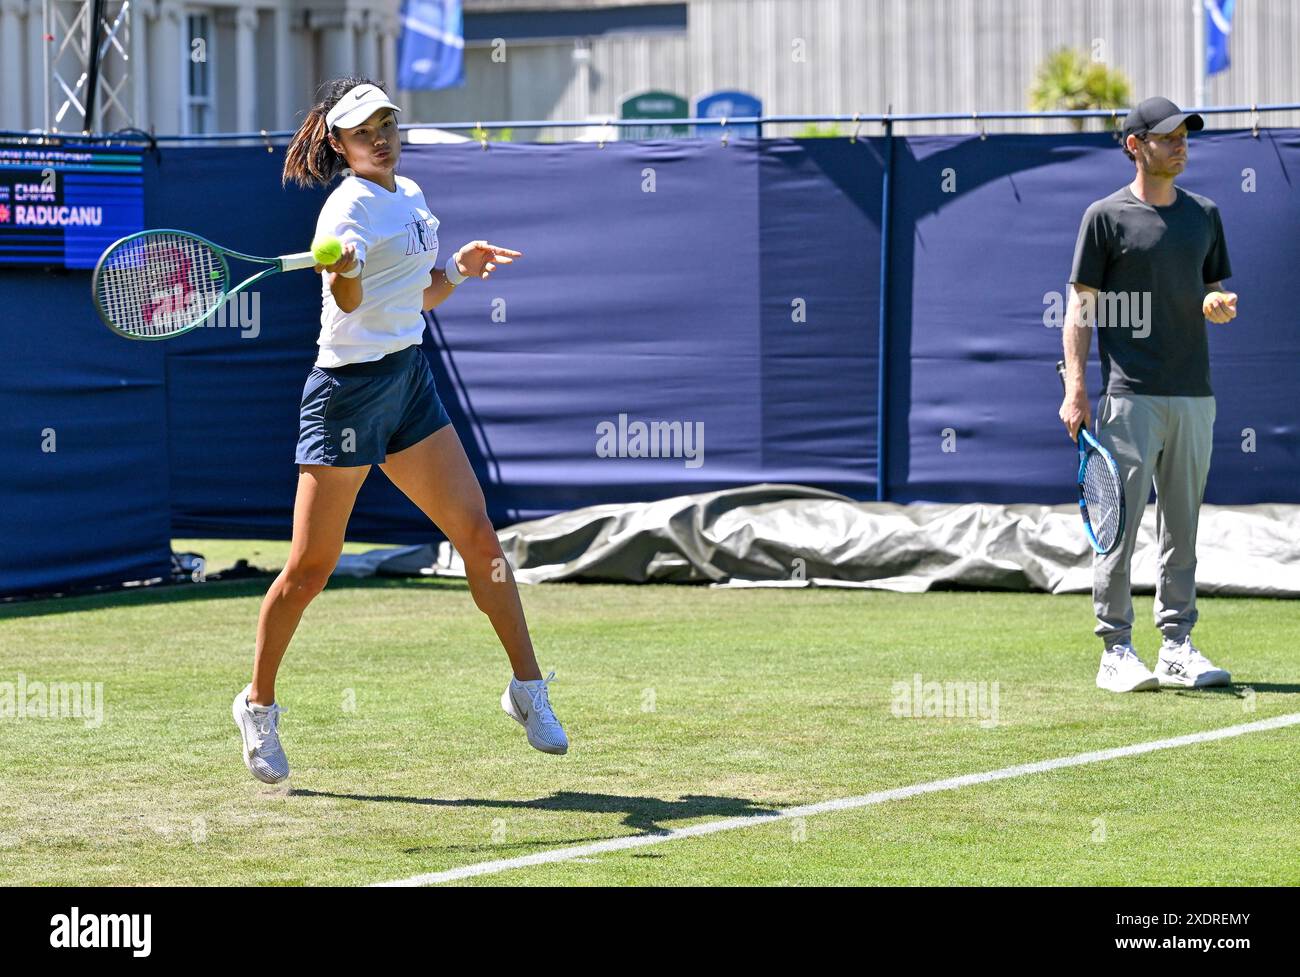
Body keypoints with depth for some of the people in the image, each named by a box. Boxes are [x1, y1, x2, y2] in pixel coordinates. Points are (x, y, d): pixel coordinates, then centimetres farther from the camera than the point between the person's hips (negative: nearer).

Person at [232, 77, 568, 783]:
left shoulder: (411, 196, 13)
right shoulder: (350, 205, -13)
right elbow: (350, 300, -29)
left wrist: (457, 269, 7)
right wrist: (342, 269, -50)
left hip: (410, 381, 8)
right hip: (348, 388, -7)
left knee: (477, 533, 2)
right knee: (312, 566, -2)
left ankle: (527, 689, 10)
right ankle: (258, 704, 14)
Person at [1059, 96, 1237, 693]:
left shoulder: (1203, 214, 14)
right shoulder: (1106, 216, -1)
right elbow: (1080, 307, -3)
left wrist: (1219, 304, -3)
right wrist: (1075, 390, -10)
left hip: (1194, 396, 5)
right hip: (1130, 395, -5)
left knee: (1182, 526, 8)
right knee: (1120, 525, -5)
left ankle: (1177, 646, 13)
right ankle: (1116, 651, -1)